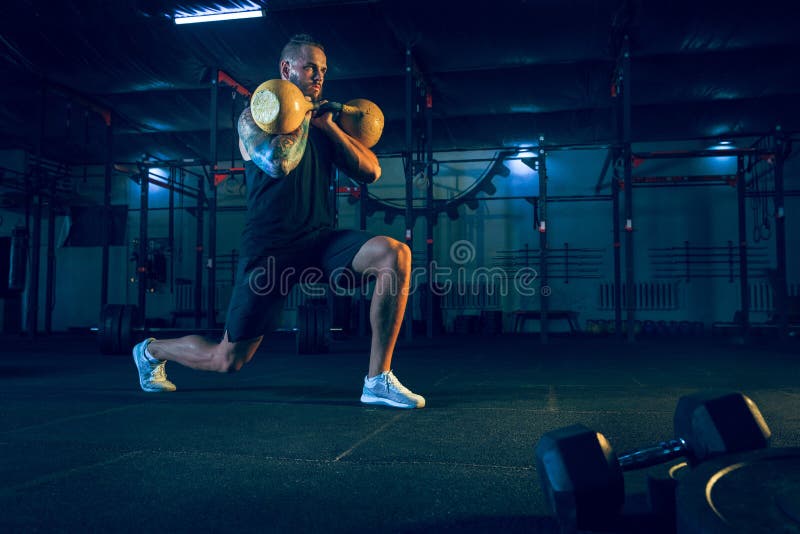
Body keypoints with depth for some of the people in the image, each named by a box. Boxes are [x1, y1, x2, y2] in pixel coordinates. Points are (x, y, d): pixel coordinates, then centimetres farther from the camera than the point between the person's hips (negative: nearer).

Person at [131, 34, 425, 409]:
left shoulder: (322, 125, 15)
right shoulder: (254, 118, 1)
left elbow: (371, 171, 3)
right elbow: (278, 162, -22)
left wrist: (328, 125, -3)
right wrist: (300, 116, -8)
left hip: (321, 239, 4)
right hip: (271, 248, -4)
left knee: (395, 255, -26)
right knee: (227, 360, 2)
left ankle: (378, 381, -20)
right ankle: (151, 350, 36)